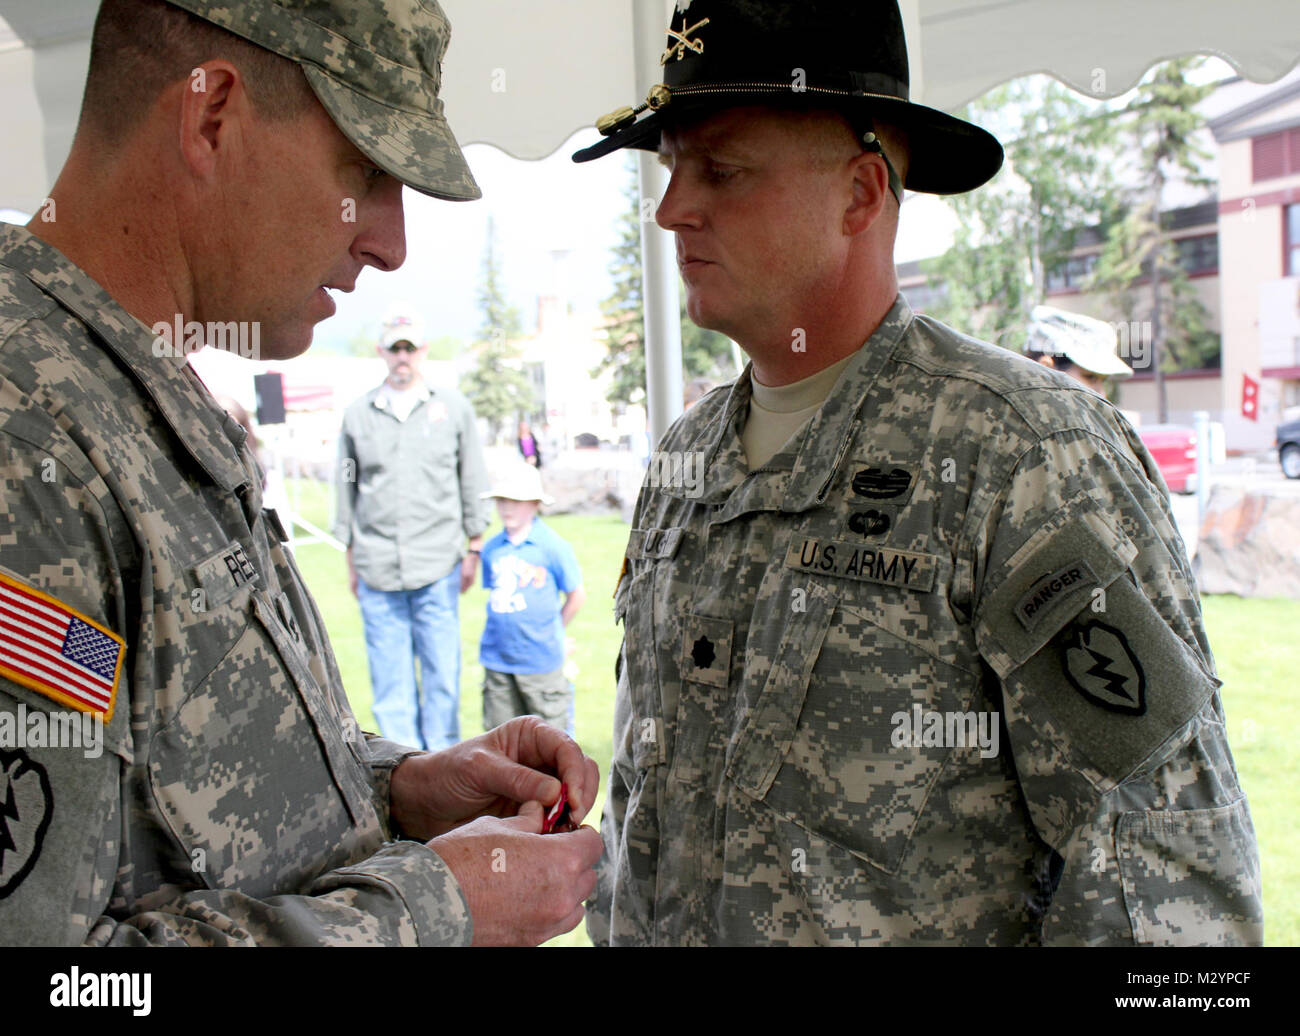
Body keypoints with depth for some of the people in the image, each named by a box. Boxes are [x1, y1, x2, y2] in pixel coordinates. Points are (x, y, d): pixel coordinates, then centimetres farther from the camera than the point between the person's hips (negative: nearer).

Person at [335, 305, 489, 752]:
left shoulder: (453, 406, 8)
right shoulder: (357, 414, 9)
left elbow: (472, 481, 11)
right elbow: (347, 488, 13)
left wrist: (474, 547, 7)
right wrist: (351, 559, 11)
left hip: (438, 566, -1)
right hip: (378, 568, 1)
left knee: (442, 671, 0)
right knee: (390, 677, 2)